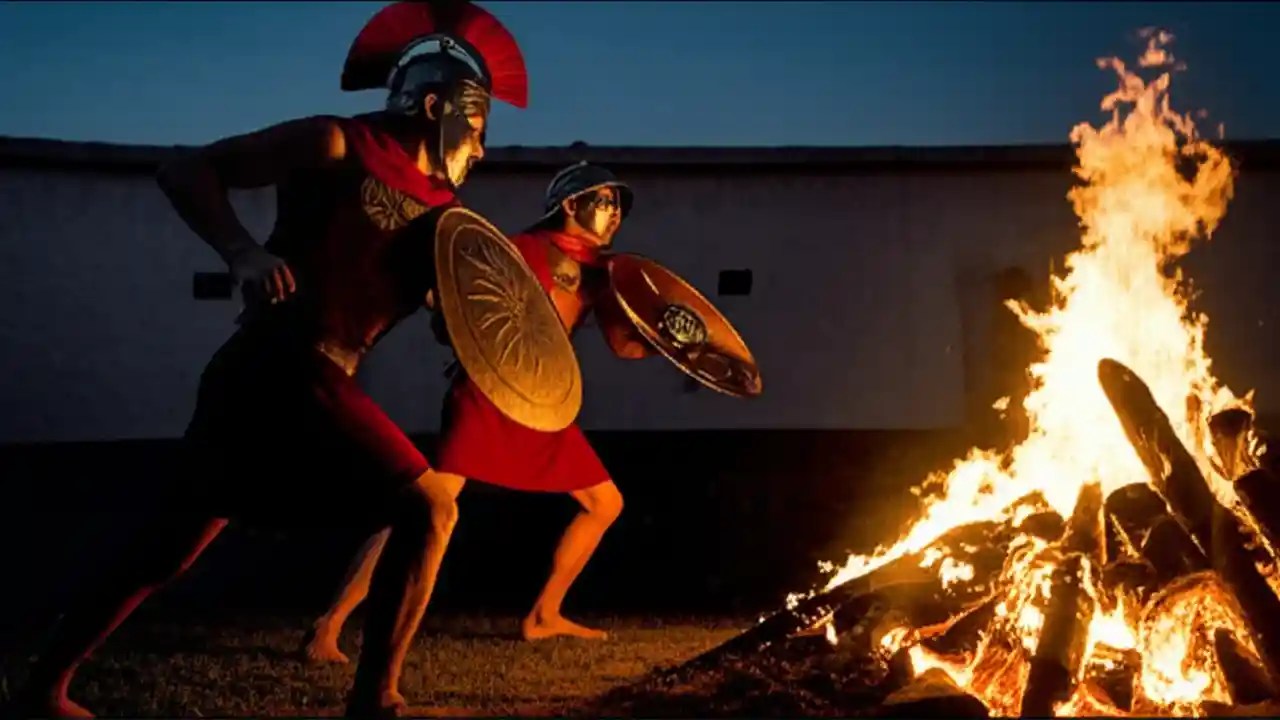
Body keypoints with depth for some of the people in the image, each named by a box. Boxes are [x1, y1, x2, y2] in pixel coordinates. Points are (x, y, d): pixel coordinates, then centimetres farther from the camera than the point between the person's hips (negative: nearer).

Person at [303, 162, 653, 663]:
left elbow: (626, 344, 13)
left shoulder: (600, 269, 12)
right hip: (487, 393, -9)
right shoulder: (527, 248, -8)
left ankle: (543, 616, 27)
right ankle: (328, 627, -20)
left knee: (605, 502, 15)